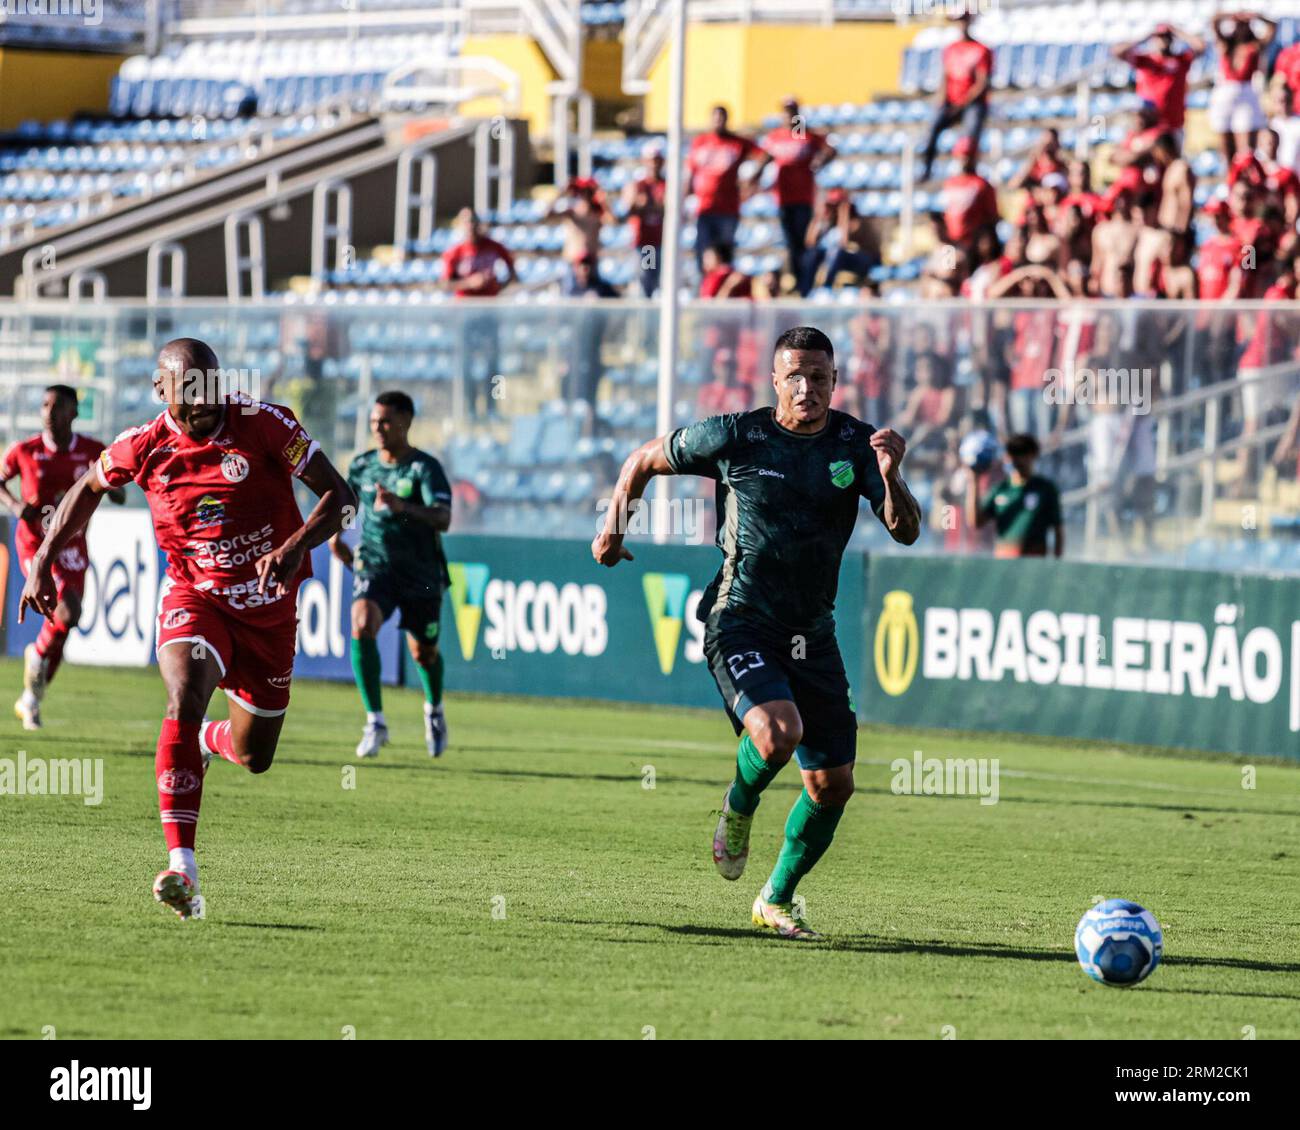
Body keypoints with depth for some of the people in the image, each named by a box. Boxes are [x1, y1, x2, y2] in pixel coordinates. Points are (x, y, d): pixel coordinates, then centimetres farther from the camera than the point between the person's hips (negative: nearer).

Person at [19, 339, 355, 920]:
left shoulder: (265, 424, -15)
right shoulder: (144, 447, -9)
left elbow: (339, 495, -13)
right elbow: (87, 489, 12)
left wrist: (296, 546, -30)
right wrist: (42, 561, 6)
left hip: (270, 607, 1)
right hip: (194, 598, -1)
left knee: (254, 757, 9)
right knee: (185, 698, -32)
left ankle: (209, 740, 51)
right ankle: (181, 866, -35)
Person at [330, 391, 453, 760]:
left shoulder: (425, 468, -13)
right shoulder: (362, 466, 2)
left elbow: (442, 519, -29)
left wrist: (401, 506, -43)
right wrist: (335, 535, 13)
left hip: (421, 574, -2)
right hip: (375, 567, 2)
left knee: (425, 653, 11)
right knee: (362, 626, -27)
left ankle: (434, 709, 46)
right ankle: (375, 722, -24)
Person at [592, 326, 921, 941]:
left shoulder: (856, 445, -1)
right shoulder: (734, 437, -6)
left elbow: (905, 531, -11)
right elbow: (645, 459, 10)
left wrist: (890, 476, -29)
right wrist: (614, 523, 3)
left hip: (812, 633, 4)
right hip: (740, 621, -4)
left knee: (833, 785, 3)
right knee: (778, 731, -31)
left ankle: (777, 901, 25)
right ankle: (737, 810, 3)